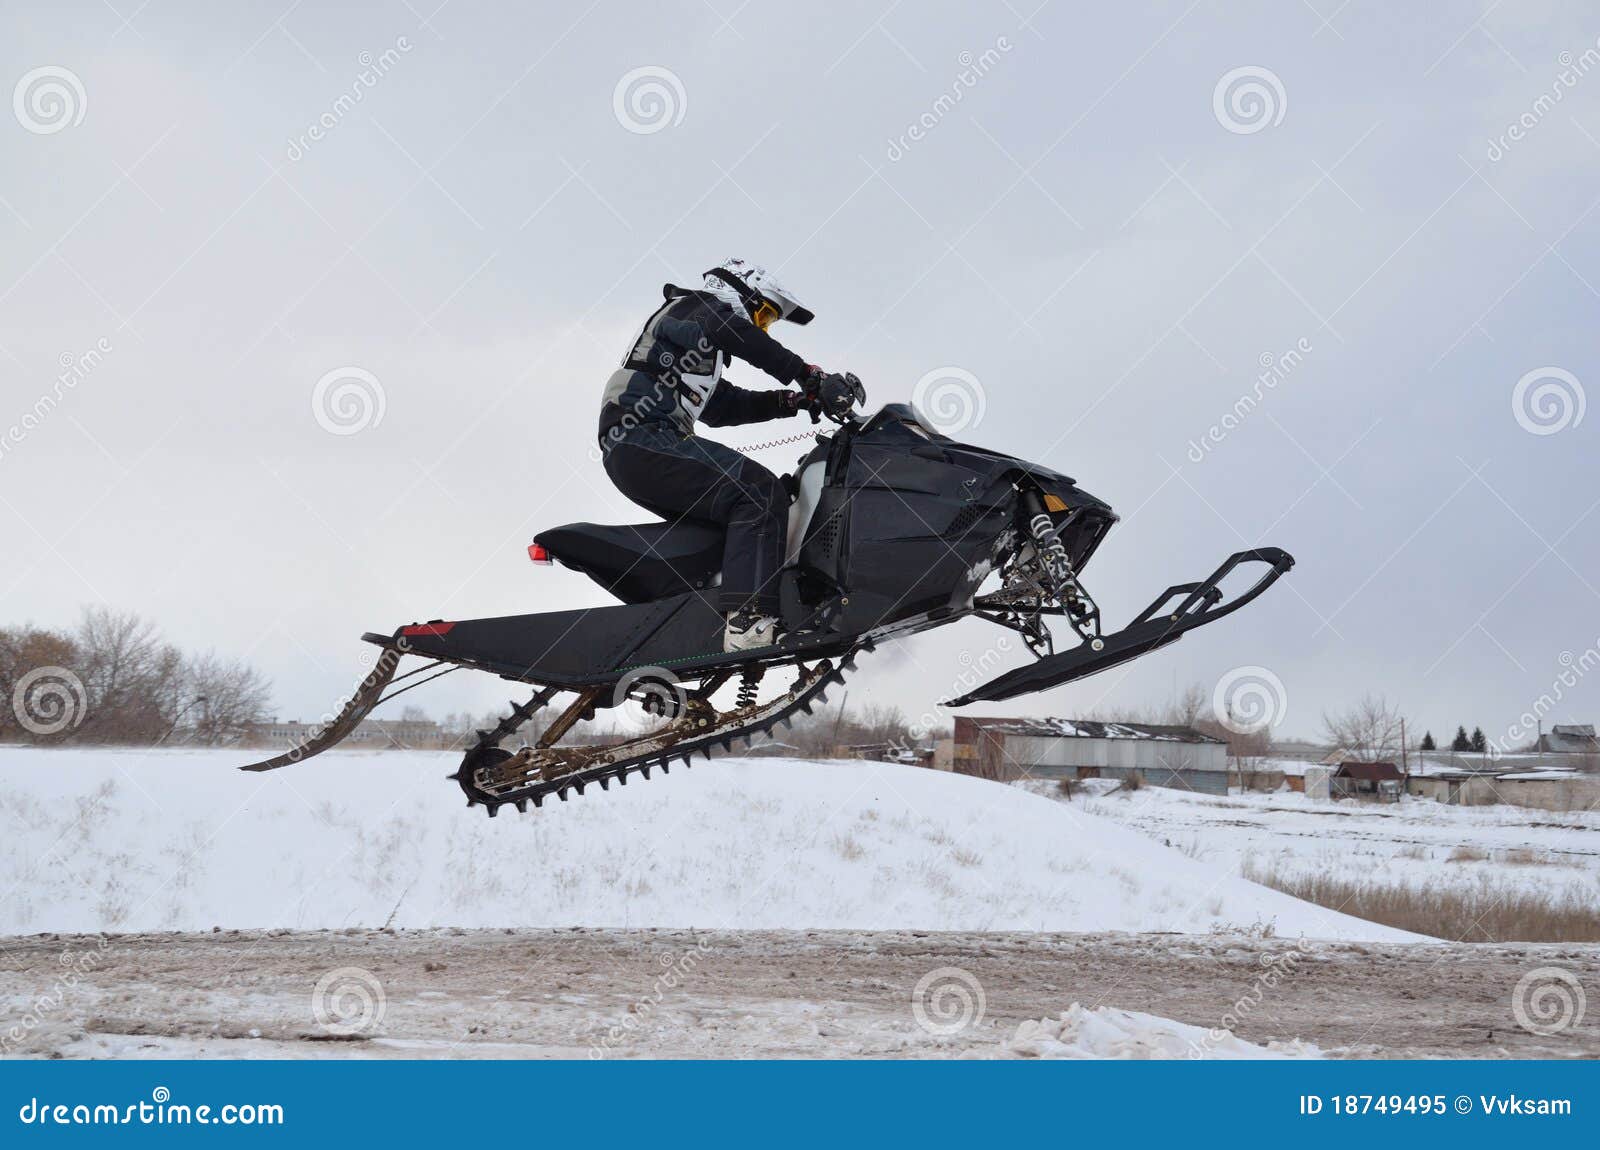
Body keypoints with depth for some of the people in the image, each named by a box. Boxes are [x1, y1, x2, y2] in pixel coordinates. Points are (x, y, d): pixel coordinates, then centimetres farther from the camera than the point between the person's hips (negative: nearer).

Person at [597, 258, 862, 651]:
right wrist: (812, 376, -20)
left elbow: (722, 407, 24)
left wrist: (788, 401, 12)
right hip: (645, 441, -11)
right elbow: (747, 341, -16)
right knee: (760, 494, -22)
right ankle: (749, 620, -36)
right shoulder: (699, 308, 4)